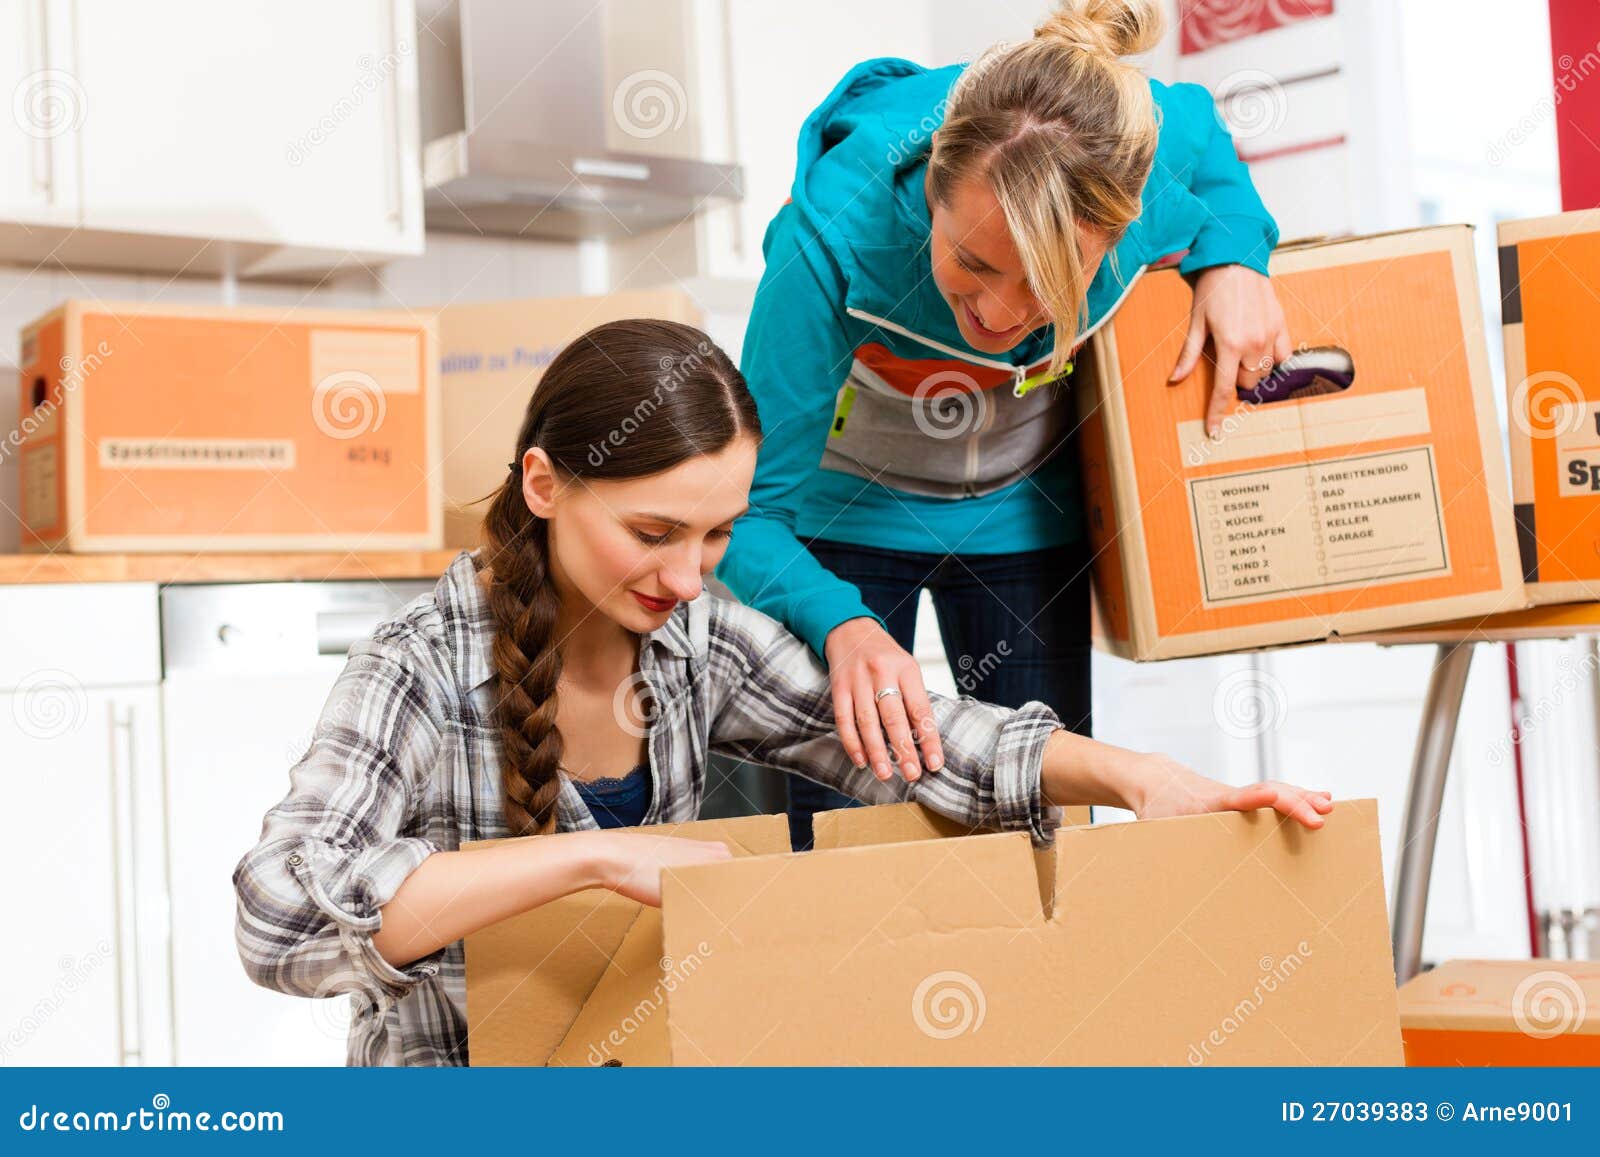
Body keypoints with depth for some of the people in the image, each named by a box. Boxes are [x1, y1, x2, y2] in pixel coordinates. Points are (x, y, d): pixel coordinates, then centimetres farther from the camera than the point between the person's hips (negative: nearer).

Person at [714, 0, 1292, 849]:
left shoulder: (1159, 160, -29)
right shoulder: (839, 235, -38)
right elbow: (750, 505, -32)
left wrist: (1234, 258, -18)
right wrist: (841, 626, -51)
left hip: (1023, 510, 3)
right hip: (843, 504, -2)